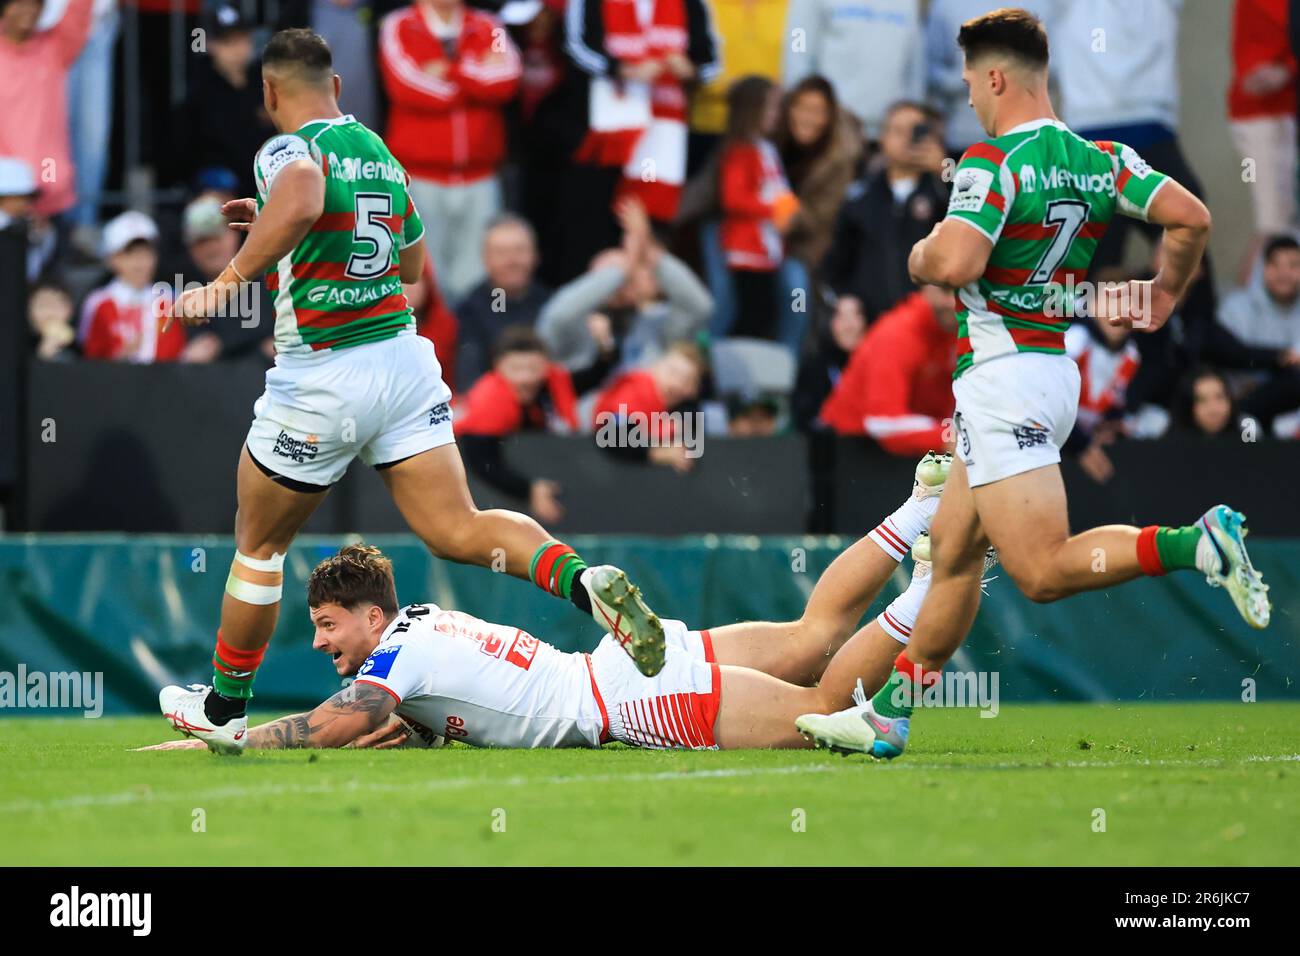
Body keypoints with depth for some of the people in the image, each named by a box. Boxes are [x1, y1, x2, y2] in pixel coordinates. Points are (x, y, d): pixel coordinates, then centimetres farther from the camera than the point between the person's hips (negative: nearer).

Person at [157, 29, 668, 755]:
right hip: (403, 361, 5)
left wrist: (231, 279, -33)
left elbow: (302, 201, -37)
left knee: (259, 546, 13)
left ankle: (224, 710, 26)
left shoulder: (289, 151, -11)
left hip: (321, 382, -5)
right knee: (459, 531, -4)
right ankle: (582, 580, -31)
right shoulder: (381, 154, 12)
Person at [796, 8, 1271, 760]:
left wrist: (921, 256, -3)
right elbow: (1191, 217, 0)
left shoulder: (993, 162, -14)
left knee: (1044, 571, -15)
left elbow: (956, 262, -26)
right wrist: (1166, 296, 17)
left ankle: (1200, 543, -28)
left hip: (1004, 373, -9)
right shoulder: (1102, 160, 7)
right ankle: (888, 714, 20)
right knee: (954, 551, 15)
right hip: (1056, 367, 9)